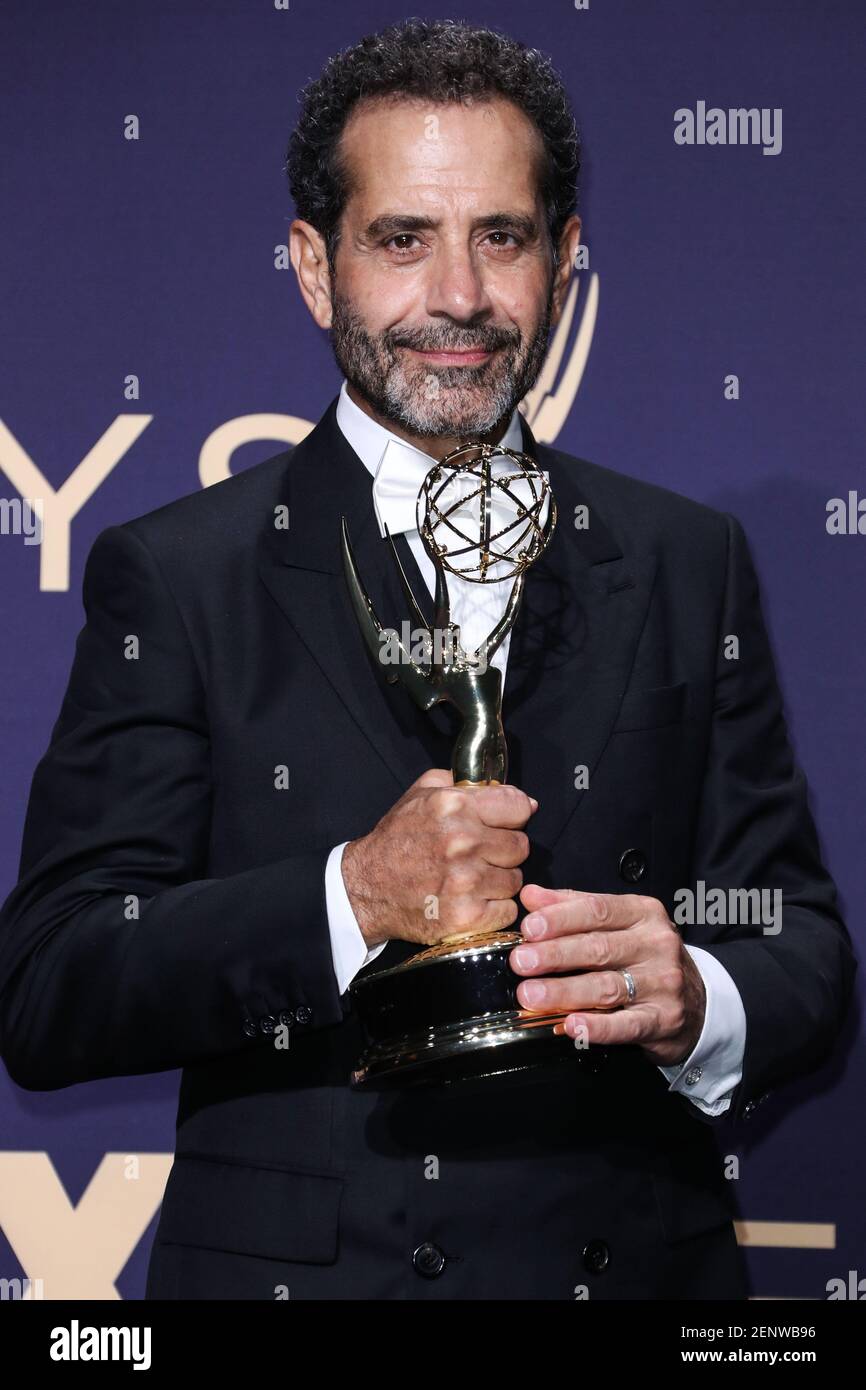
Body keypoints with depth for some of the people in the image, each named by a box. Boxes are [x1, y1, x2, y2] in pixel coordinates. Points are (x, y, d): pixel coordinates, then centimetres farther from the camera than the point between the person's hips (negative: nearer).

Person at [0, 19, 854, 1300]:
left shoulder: (687, 566, 3)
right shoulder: (175, 578, -4)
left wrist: (696, 1003, -21)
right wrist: (349, 898, -24)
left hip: (625, 1262, 2)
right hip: (284, 1262, -2)